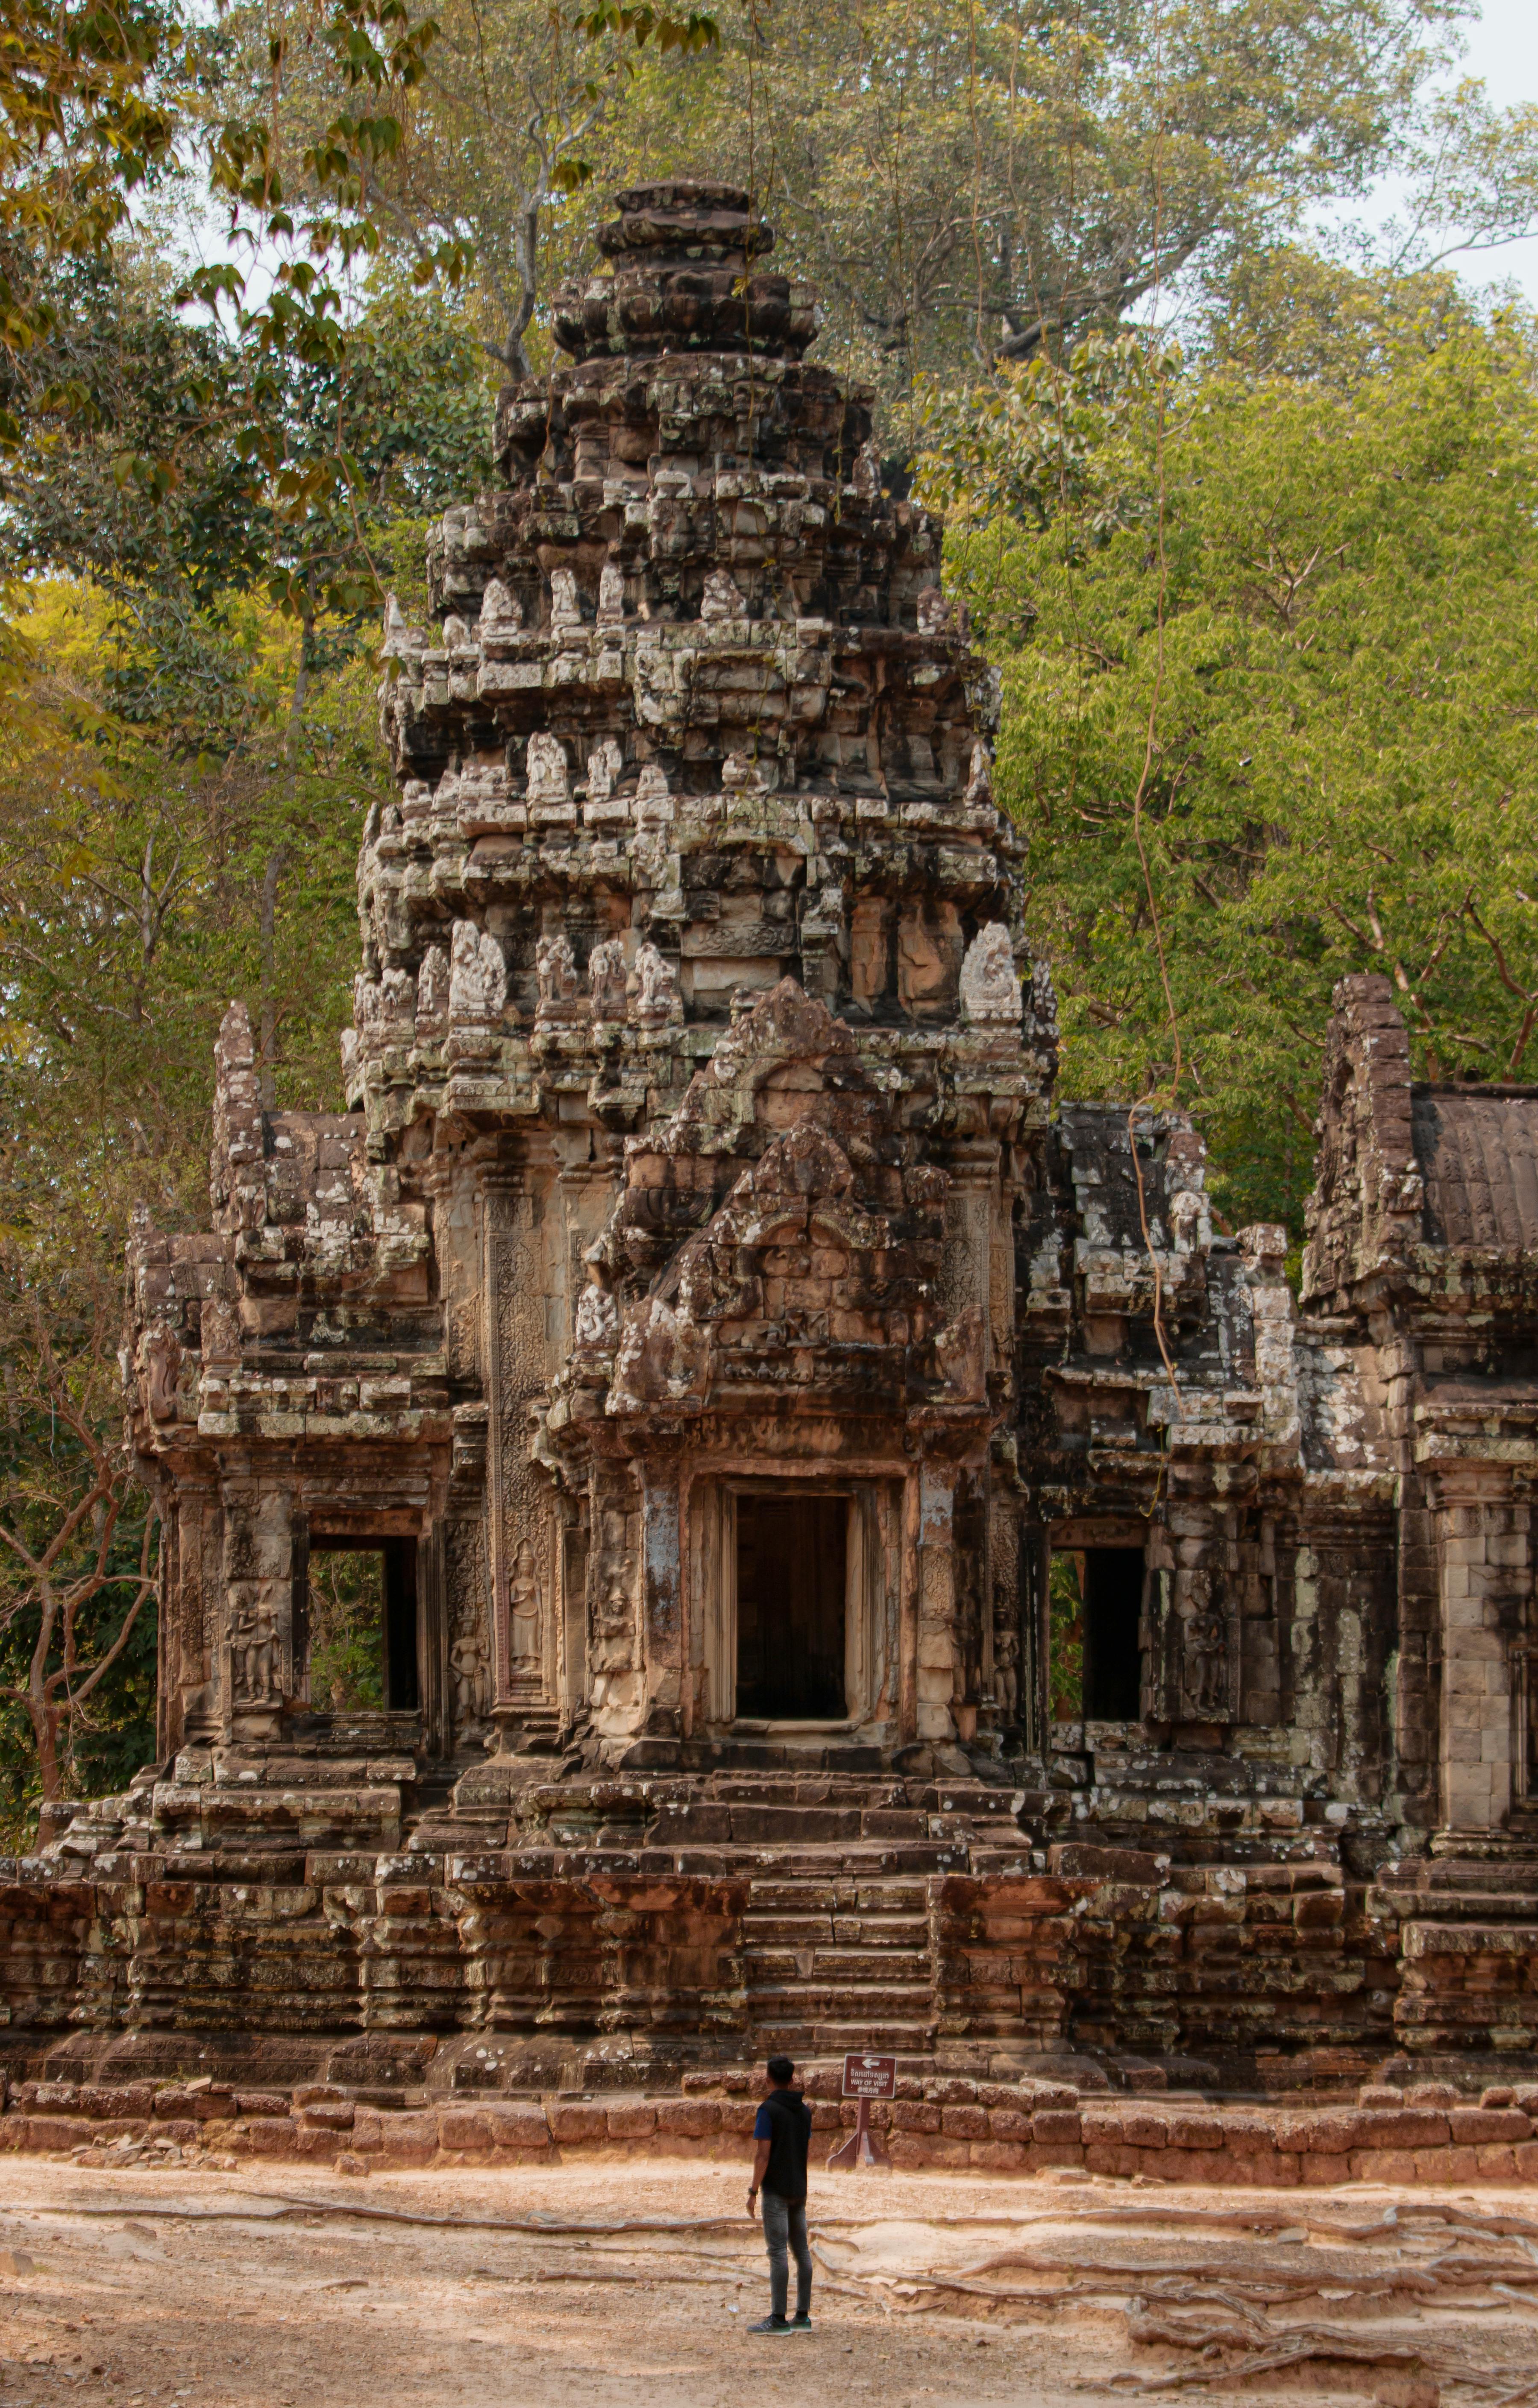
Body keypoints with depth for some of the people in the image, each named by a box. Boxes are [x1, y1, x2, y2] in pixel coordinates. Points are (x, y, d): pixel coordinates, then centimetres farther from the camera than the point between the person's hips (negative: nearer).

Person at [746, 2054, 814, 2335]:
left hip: (776, 2191, -7)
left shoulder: (769, 2109, -11)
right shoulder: (804, 2110, 10)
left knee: (778, 2252, -9)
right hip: (799, 2190, 7)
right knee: (801, 2251, 9)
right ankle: (803, 2316, 10)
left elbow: (763, 2154, -15)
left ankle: (778, 2319, -11)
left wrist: (753, 2191, -11)